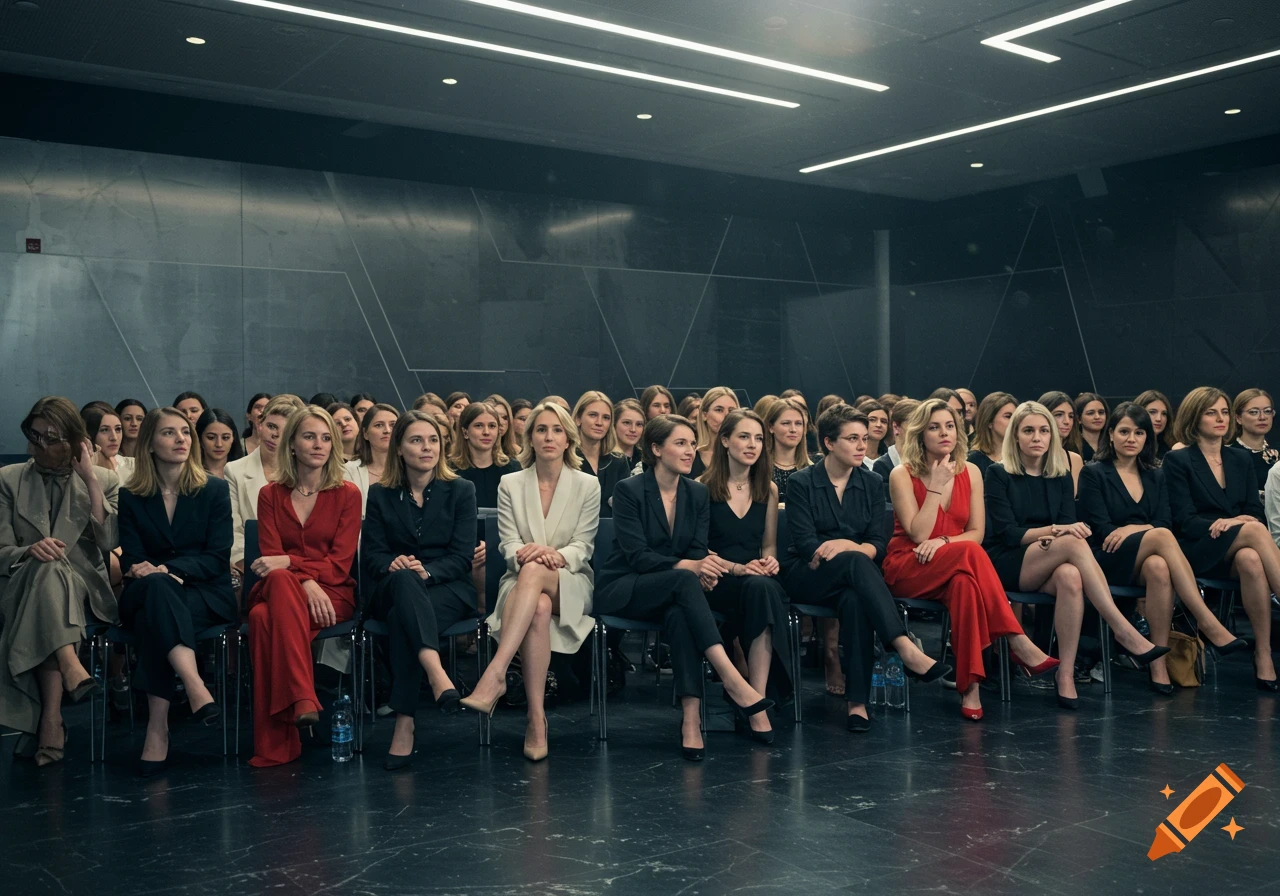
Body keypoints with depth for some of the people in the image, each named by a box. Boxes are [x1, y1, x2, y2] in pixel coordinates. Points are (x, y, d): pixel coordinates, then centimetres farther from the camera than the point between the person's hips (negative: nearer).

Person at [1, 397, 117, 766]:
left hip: (85, 588, 0)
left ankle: (50, 718, -39)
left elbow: (109, 541, -6)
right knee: (48, 569, -36)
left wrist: (90, 478, -8)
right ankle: (71, 667, -47)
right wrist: (30, 551, -19)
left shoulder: (103, 480, 10)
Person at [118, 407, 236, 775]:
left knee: (150, 620, -34)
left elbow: (217, 557, -4)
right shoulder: (131, 498, 9)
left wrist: (168, 569, -21)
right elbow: (132, 560, 1)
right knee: (154, 586, -37)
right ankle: (194, 685, -52)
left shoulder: (214, 491, 5)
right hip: (145, 595, 1)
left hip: (206, 595, -1)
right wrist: (155, 574, -24)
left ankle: (158, 726, -40)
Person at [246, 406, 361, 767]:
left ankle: (276, 744, -37)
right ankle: (303, 700, -46)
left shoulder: (347, 494, 8)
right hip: (280, 588, 2)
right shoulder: (271, 494, 12)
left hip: (332, 593, -1)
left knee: (266, 618, -34)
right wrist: (305, 584, -19)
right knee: (281, 582, -37)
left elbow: (339, 563, -1)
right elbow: (271, 558, 1)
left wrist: (289, 562, -16)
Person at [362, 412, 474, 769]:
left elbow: (462, 557, -2)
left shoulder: (461, 491, 7)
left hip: (449, 588, 0)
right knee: (404, 579, -39)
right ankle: (436, 672, -59)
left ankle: (405, 724, -42)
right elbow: (370, 555, 4)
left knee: (402, 618, -36)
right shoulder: (380, 494, 11)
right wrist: (393, 565, -20)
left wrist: (427, 572, -22)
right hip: (393, 589, 1)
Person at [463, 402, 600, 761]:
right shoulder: (510, 484, 9)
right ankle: (536, 717, -38)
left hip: (571, 585, -1)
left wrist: (553, 555, -21)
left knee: (534, 571, -38)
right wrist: (525, 553, -22)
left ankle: (494, 675, -48)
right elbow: (508, 545, 3)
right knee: (539, 609, -38)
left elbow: (583, 547, 1)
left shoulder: (588, 485, 6)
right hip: (521, 582, 1)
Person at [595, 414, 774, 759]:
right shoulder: (629, 490, -9)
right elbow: (637, 555, -17)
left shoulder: (697, 493, 7)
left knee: (679, 613, -35)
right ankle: (732, 681, -44)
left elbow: (698, 550, 0)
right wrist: (687, 566, -32)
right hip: (621, 591, -3)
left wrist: (706, 569, -25)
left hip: (672, 591, 4)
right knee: (684, 582, -35)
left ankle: (691, 718, -43)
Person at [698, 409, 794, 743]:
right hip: (716, 581, -3)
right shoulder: (704, 487, -1)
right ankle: (755, 697, -29)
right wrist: (736, 567, -16)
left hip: (757, 579, 3)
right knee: (760, 589, -37)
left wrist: (770, 561, -4)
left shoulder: (768, 489, 13)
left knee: (764, 589, -36)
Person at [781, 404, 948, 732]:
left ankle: (857, 702, -38)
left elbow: (879, 545, 3)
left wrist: (846, 546, -18)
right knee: (855, 562, -37)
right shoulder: (802, 483, 0)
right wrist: (852, 549, -20)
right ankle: (906, 649, -46)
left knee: (855, 600, -37)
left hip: (850, 578, 3)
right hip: (806, 577, -2)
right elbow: (805, 544, -9)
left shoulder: (872, 483, 10)